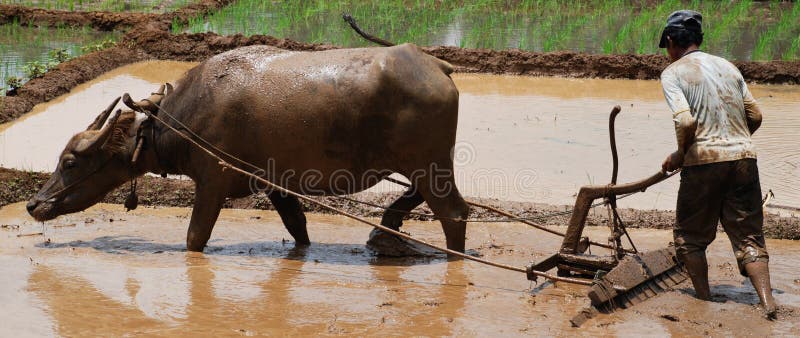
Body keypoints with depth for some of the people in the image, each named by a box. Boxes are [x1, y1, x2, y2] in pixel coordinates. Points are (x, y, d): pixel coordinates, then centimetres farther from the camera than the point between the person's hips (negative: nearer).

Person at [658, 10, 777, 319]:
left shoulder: (673, 73, -2)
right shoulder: (728, 67, 15)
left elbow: (686, 121, -16)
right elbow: (755, 116, 14)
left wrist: (680, 154, 1)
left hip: (704, 160, -4)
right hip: (744, 157, 5)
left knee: (691, 236, 13)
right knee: (748, 235, 6)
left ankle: (704, 301, 16)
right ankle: (768, 303, -8)